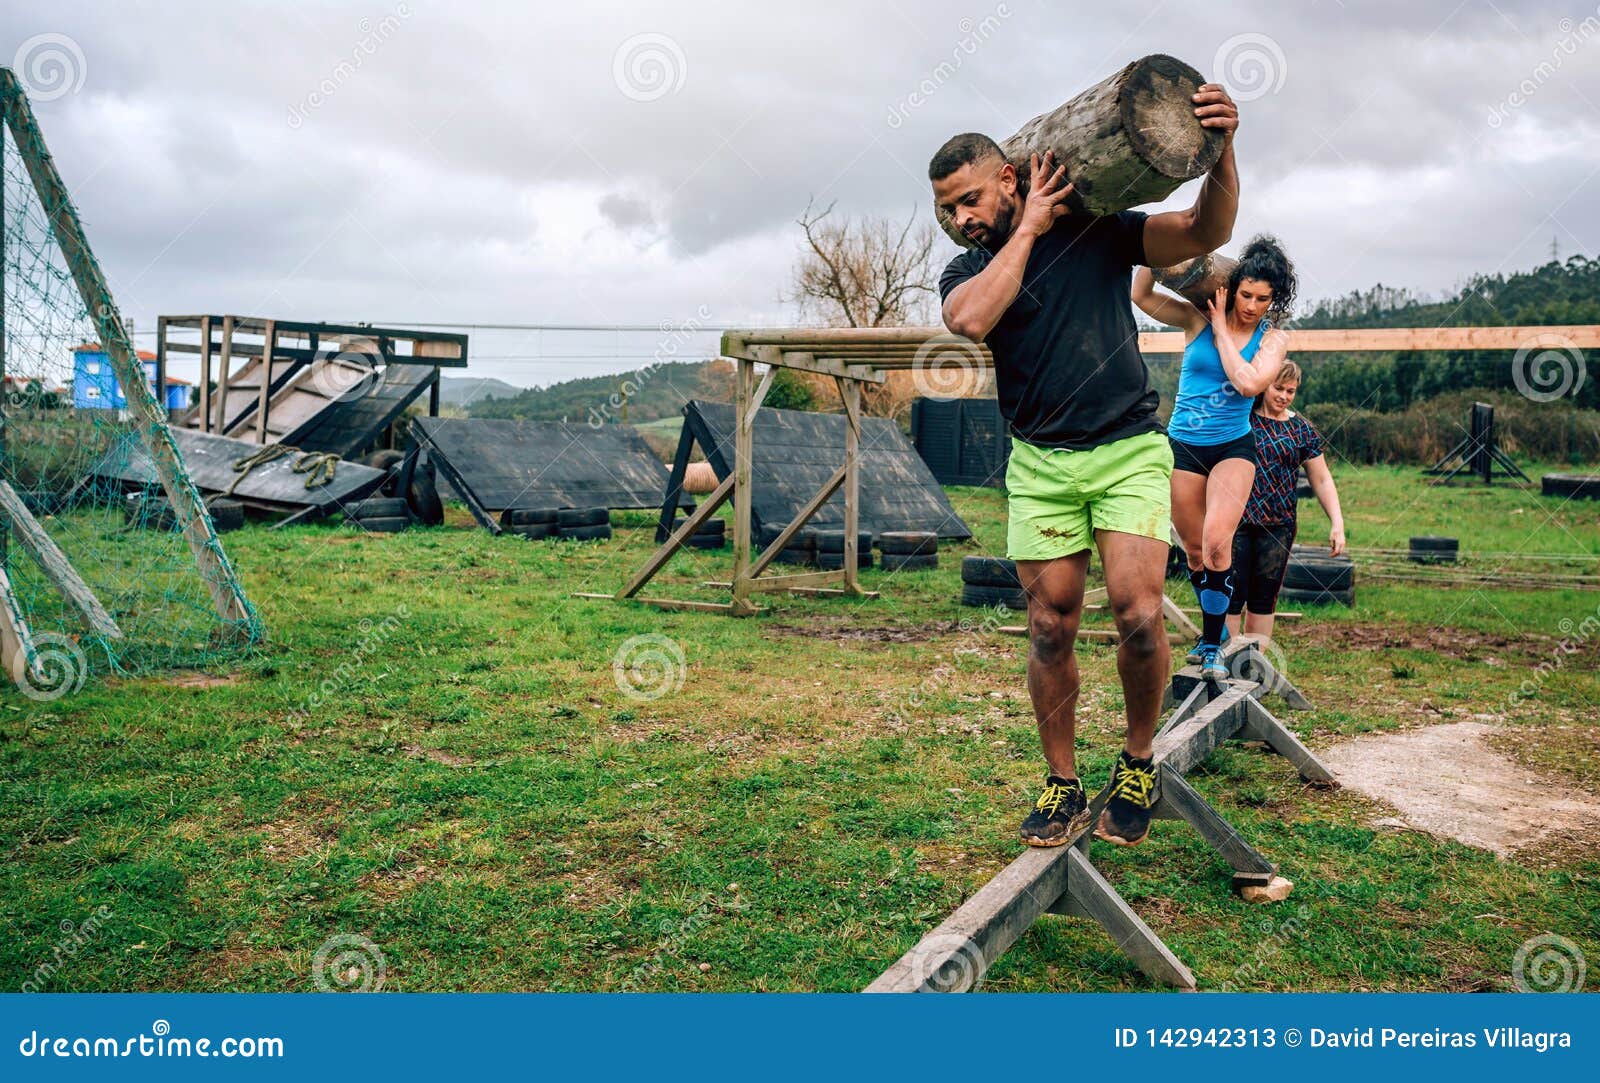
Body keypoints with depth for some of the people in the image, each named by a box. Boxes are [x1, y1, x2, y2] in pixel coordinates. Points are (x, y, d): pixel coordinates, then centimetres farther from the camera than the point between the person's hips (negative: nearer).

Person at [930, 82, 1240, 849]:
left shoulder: (1097, 231, 5)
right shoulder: (967, 273, 7)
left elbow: (1204, 234, -5)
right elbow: (971, 320, -17)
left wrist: (1221, 153, -22)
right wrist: (1029, 228, -11)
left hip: (1129, 450, -2)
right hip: (1040, 462, 2)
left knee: (1137, 613, -15)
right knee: (1051, 628, 0)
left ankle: (1138, 763, 9)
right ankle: (1061, 786, 15)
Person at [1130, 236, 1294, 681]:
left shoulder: (1273, 340, -1)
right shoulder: (1196, 319, -1)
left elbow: (1249, 383, -19)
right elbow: (1141, 295, -7)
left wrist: (1221, 328, -13)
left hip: (1233, 447, -1)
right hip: (1184, 445, 1)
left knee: (1217, 542, -21)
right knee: (1195, 551, 8)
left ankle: (1212, 645, -11)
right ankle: (1214, 630, 29)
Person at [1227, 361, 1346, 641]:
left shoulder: (1300, 429, 9)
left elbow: (1322, 481, 10)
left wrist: (1337, 522, 1)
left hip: (1278, 525, 2)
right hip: (1235, 520, -2)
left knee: (1264, 600, 7)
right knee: (1231, 596, -5)